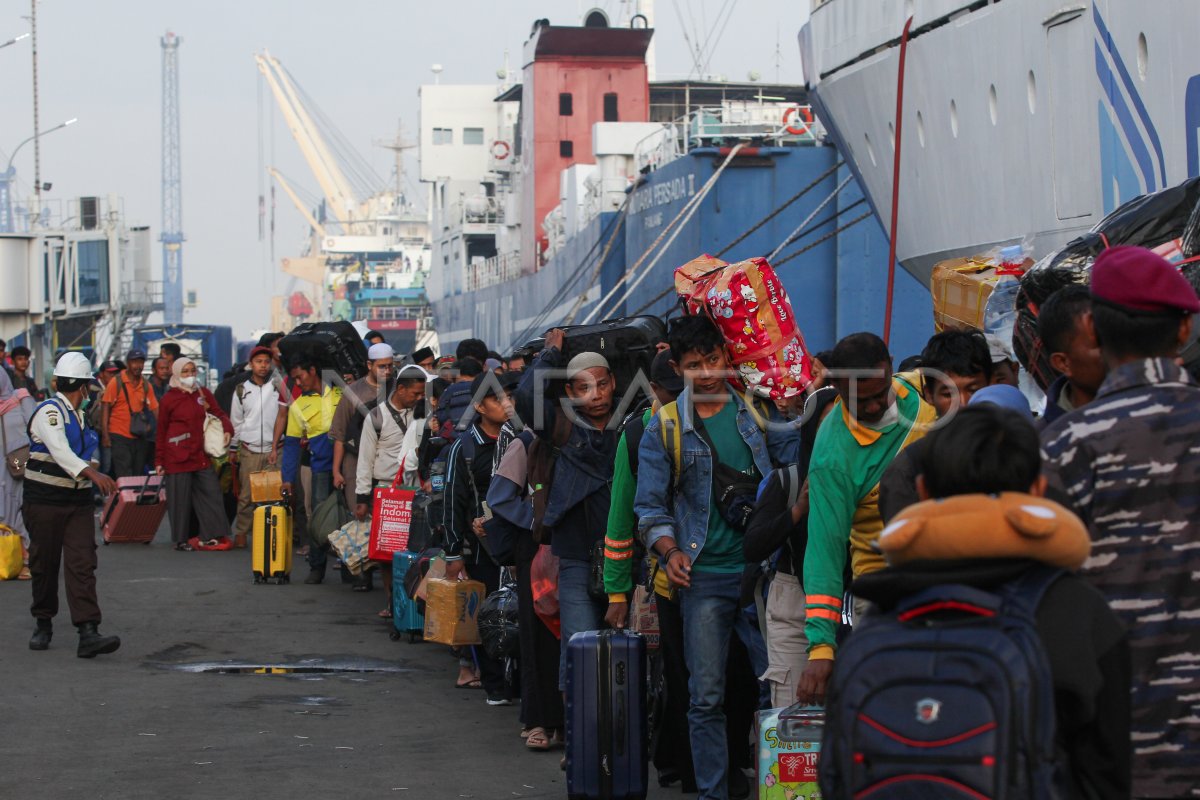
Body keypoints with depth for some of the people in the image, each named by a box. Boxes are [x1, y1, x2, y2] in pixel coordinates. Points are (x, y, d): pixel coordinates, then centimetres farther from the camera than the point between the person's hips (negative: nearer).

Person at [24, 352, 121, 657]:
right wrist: (91, 472, -41)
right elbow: (59, 450, -28)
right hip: (45, 500, -6)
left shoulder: (77, 415, 14)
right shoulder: (49, 411, -12)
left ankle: (88, 634, -16)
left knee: (82, 565, -7)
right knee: (44, 565, 5)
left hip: (77, 500, 6)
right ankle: (43, 625, 25)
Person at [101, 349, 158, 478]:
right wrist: (105, 435, -11)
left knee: (138, 476, 11)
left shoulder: (146, 385, 7)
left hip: (139, 438, 5)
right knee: (124, 477, -9)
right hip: (119, 437, -5)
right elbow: (106, 409, -5)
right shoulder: (116, 382, -5)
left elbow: (155, 408, 7)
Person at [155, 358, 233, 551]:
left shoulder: (204, 394, 10)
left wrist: (227, 429, -12)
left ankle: (211, 536, 2)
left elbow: (219, 413, 10)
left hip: (201, 454, 4)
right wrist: (159, 460, 2)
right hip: (177, 457, -4)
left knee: (210, 492, -1)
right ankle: (181, 540, 10)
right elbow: (161, 432, 3)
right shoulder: (169, 398, 0)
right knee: (180, 498, 0)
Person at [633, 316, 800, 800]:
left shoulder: (759, 408, 6)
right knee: (707, 696, -1)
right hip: (705, 577, 0)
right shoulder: (664, 428, 5)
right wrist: (669, 551, -9)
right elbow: (650, 505, 8)